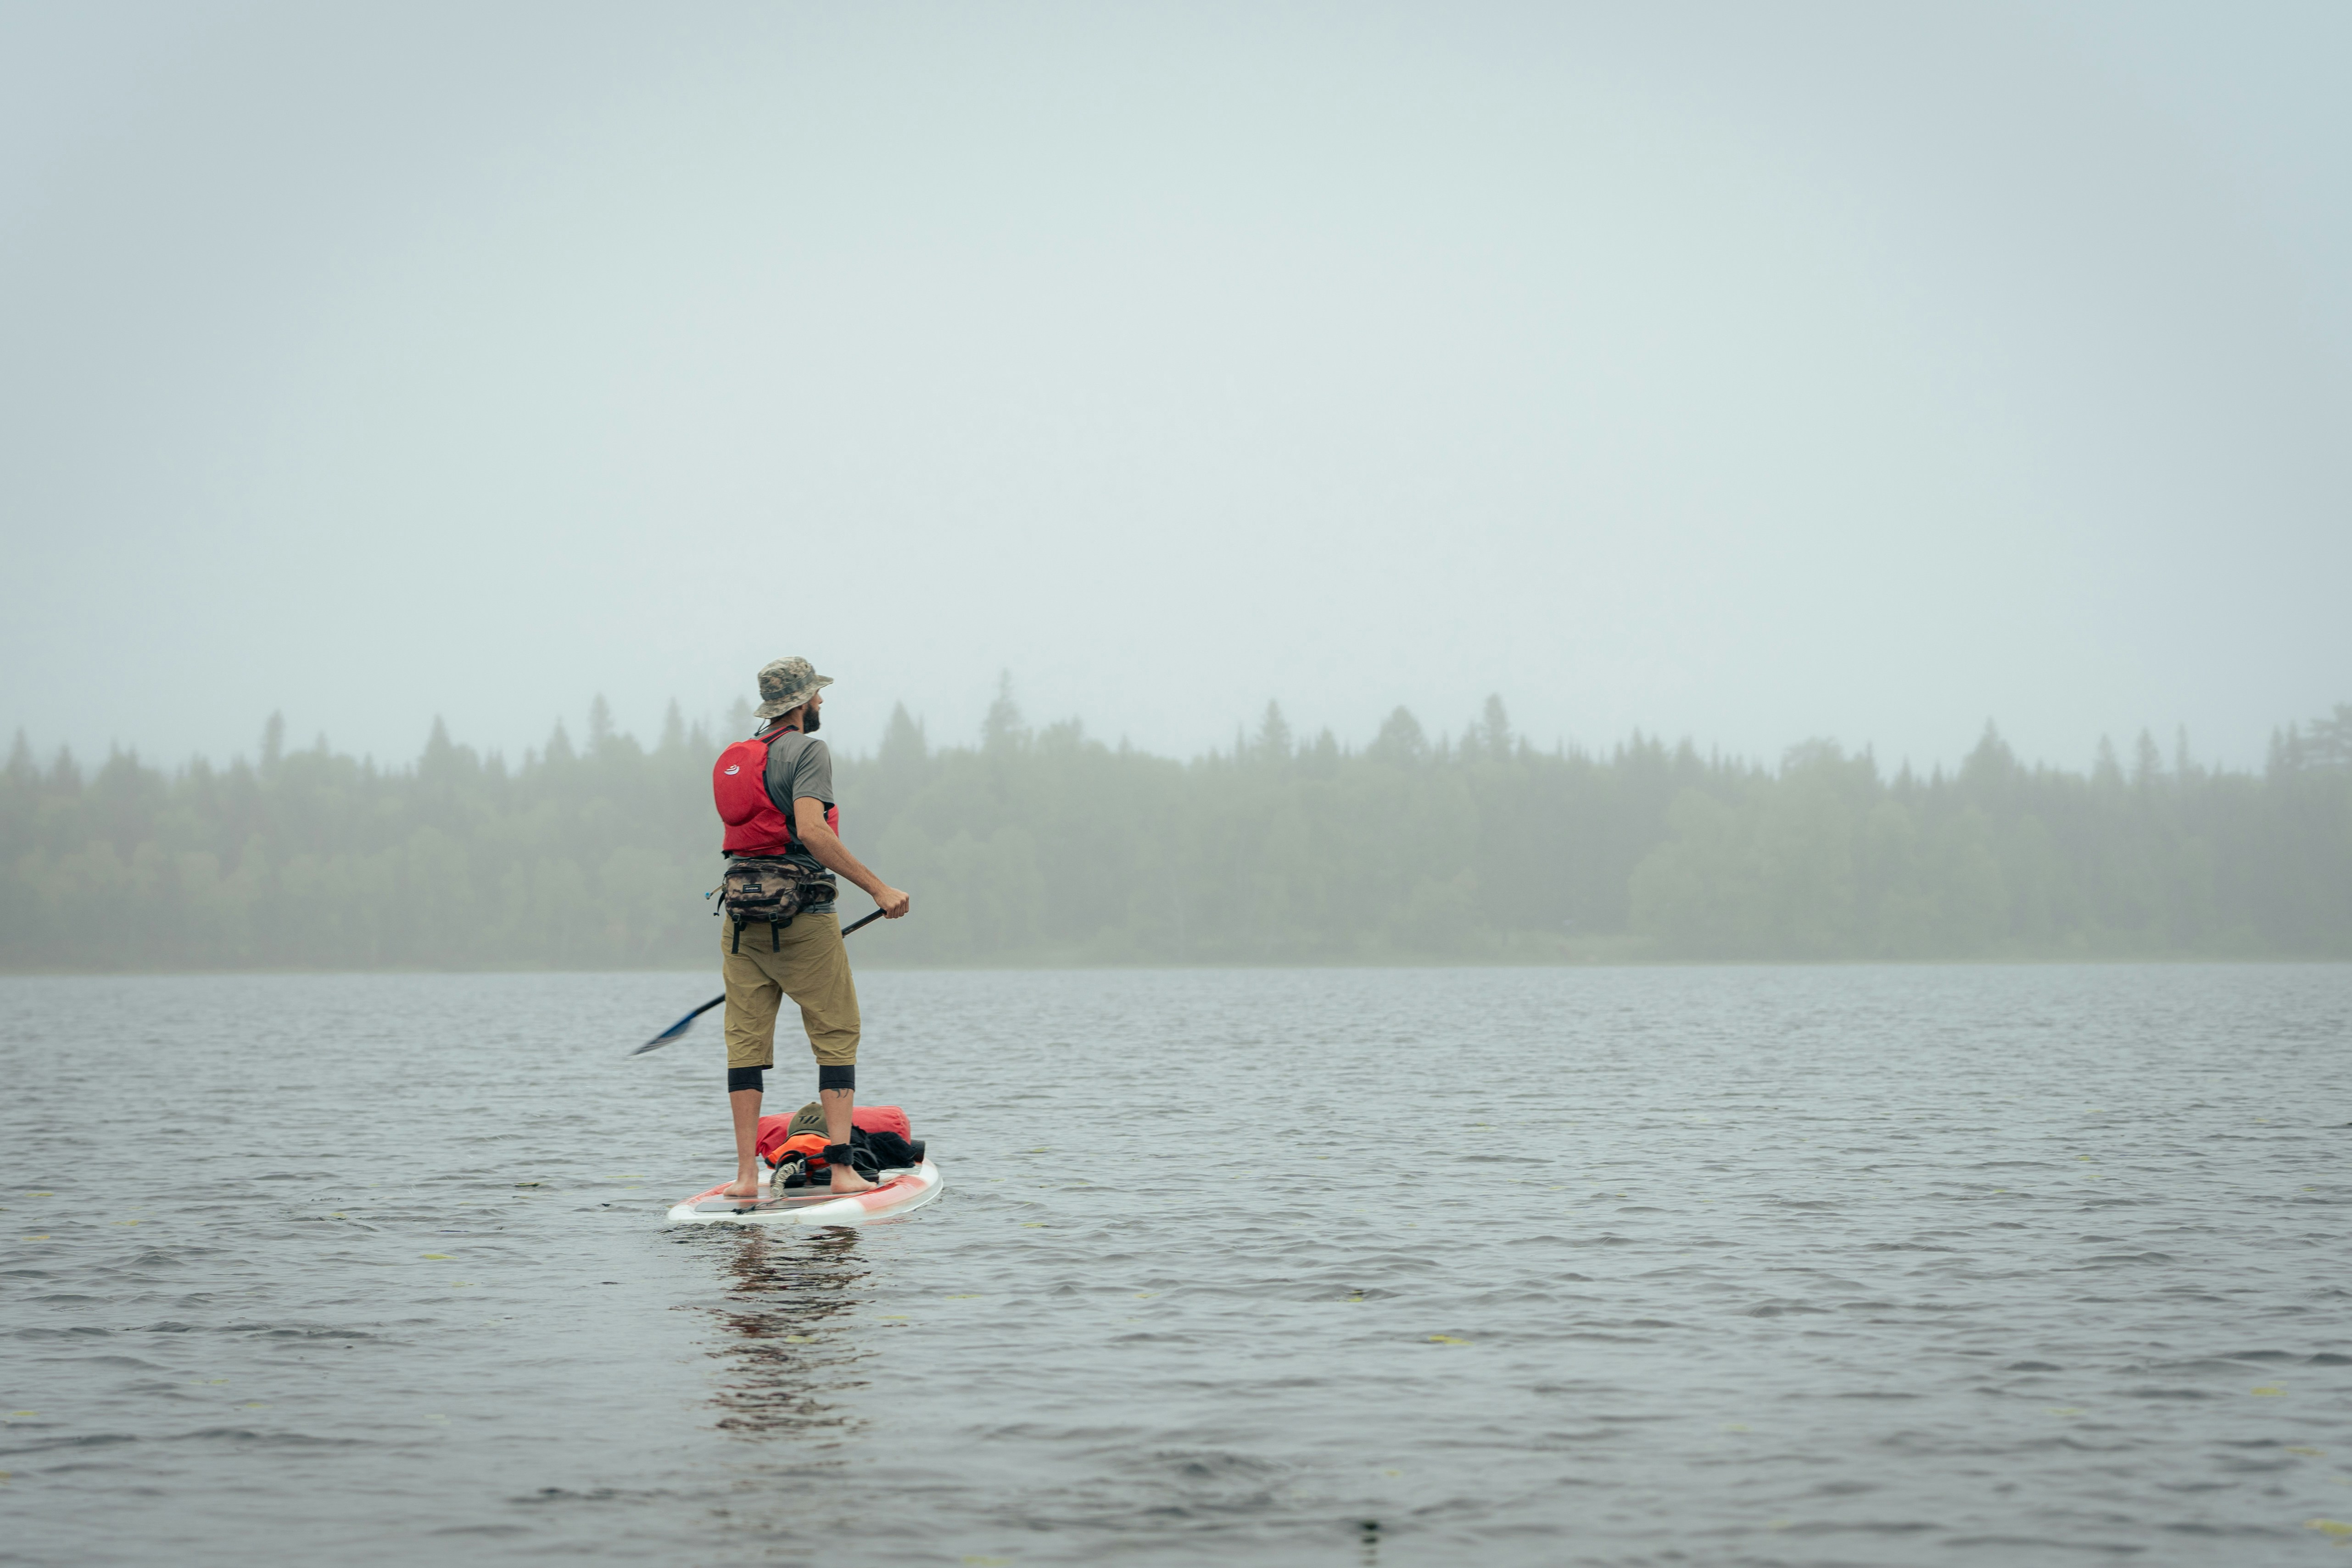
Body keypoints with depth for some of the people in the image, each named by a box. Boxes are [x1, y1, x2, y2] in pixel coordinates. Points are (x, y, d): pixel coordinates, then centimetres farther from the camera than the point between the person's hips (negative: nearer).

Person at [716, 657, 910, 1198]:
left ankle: (747, 1174, 2)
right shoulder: (807, 751, -9)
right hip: (801, 914, -7)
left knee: (746, 1042, 5)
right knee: (837, 1038, 1)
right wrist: (877, 887, -22)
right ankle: (841, 1167, -5)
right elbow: (811, 830, -23)